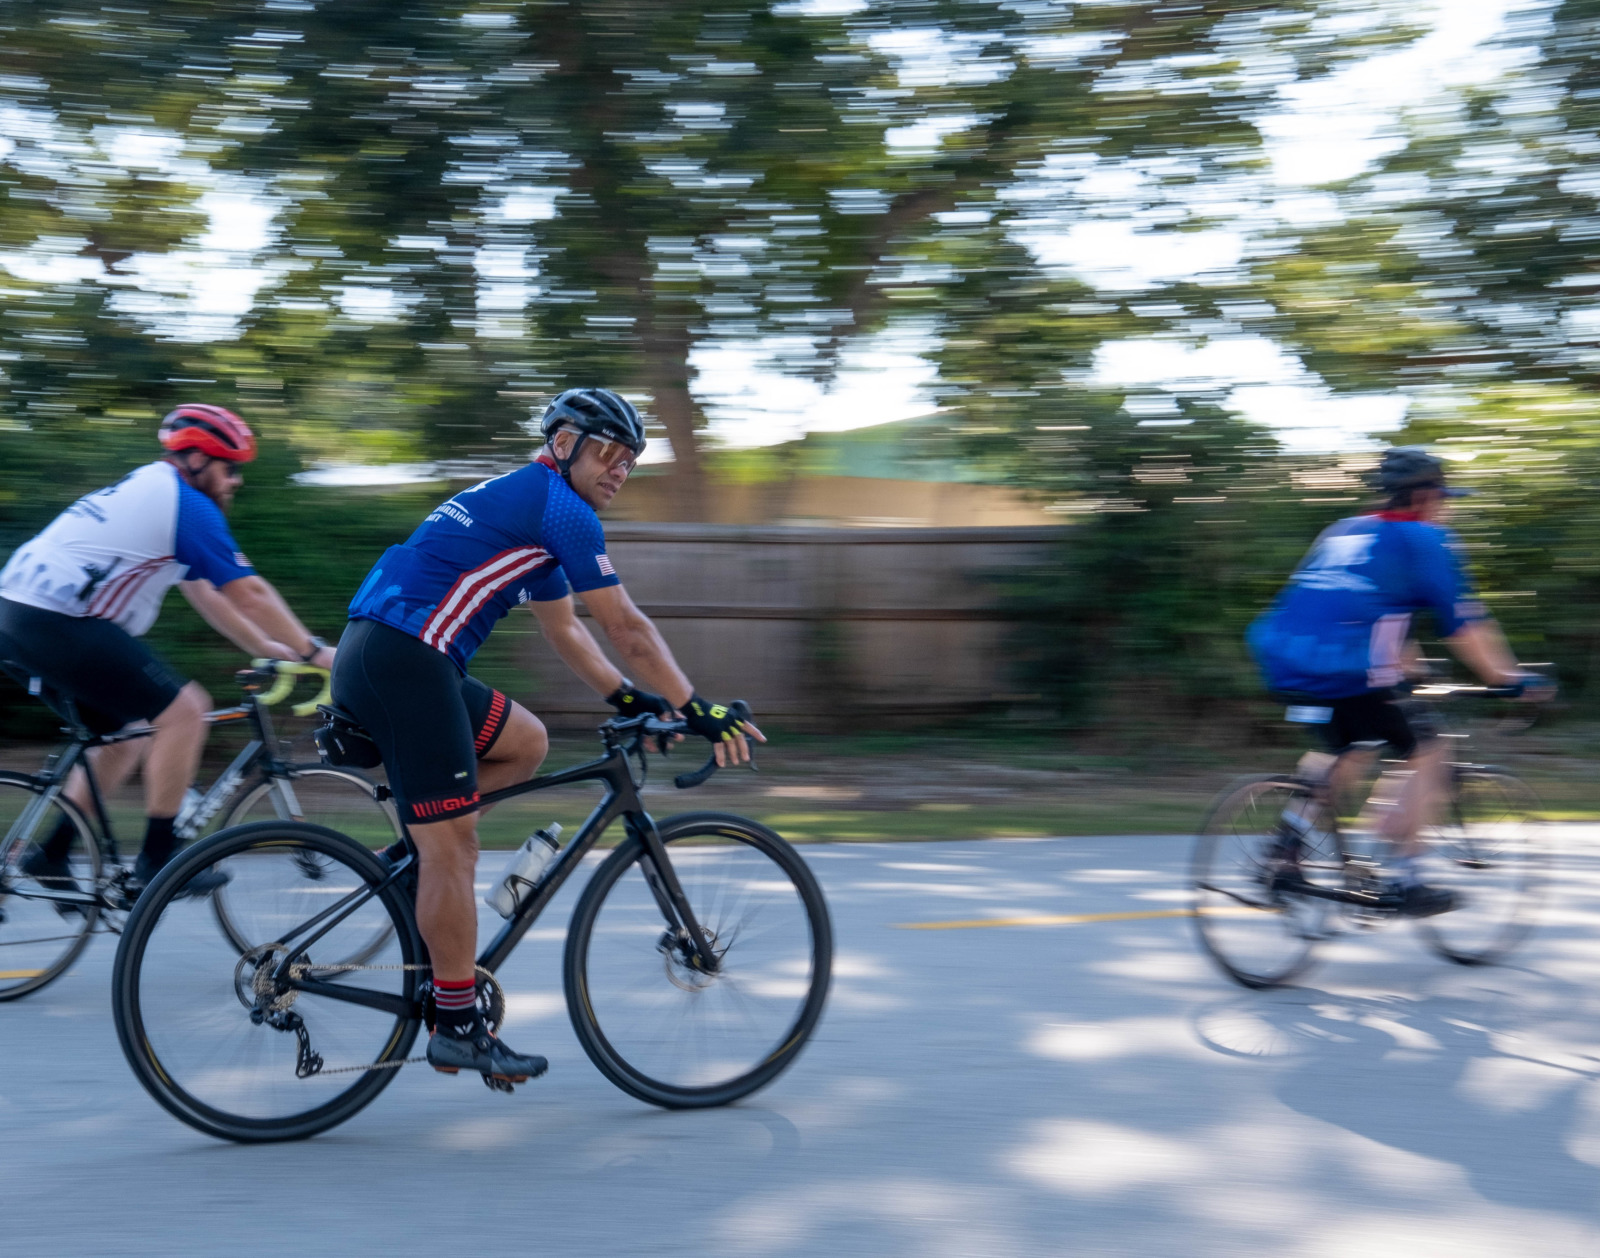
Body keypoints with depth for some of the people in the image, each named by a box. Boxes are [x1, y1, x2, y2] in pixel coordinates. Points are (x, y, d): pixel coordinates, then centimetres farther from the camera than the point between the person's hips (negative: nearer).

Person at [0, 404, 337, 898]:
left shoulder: (148, 490, 24)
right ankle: (156, 864, -4)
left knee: (129, 731, 20)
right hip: (57, 623, -10)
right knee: (183, 710, -8)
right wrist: (313, 651, 2)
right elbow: (249, 594, -8)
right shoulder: (188, 505, -7)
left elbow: (202, 592, 29)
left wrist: (265, 646, 30)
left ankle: (50, 856, 21)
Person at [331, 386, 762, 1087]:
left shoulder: (526, 506, 25)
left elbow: (564, 630, 32)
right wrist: (700, 712, -2)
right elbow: (628, 630, -7)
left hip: (373, 659, 10)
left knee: (525, 745, 20)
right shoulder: (561, 509, -5)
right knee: (454, 845, -6)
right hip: (403, 662, -10)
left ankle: (410, 859, 12)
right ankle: (457, 1029, 0)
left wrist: (629, 699, 27)